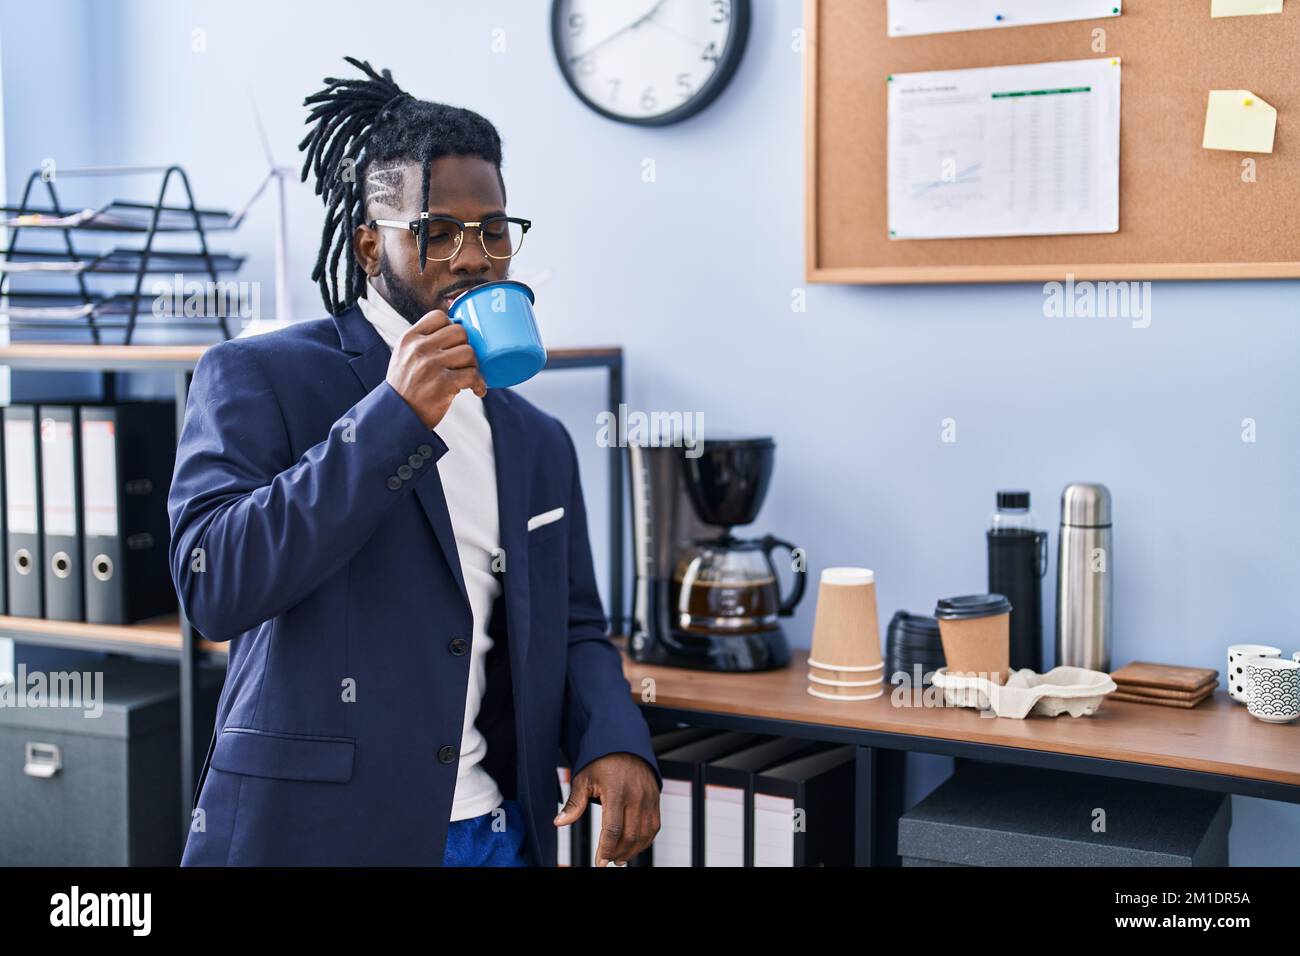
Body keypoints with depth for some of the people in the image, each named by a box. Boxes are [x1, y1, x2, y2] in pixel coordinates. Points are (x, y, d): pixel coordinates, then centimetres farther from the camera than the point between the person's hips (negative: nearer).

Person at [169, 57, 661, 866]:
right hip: (317, 829, -4)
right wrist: (394, 416, -21)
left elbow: (571, 626, 13)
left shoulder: (540, 442, 10)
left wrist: (615, 739, -7)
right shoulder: (257, 378, -6)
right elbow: (214, 585, -17)